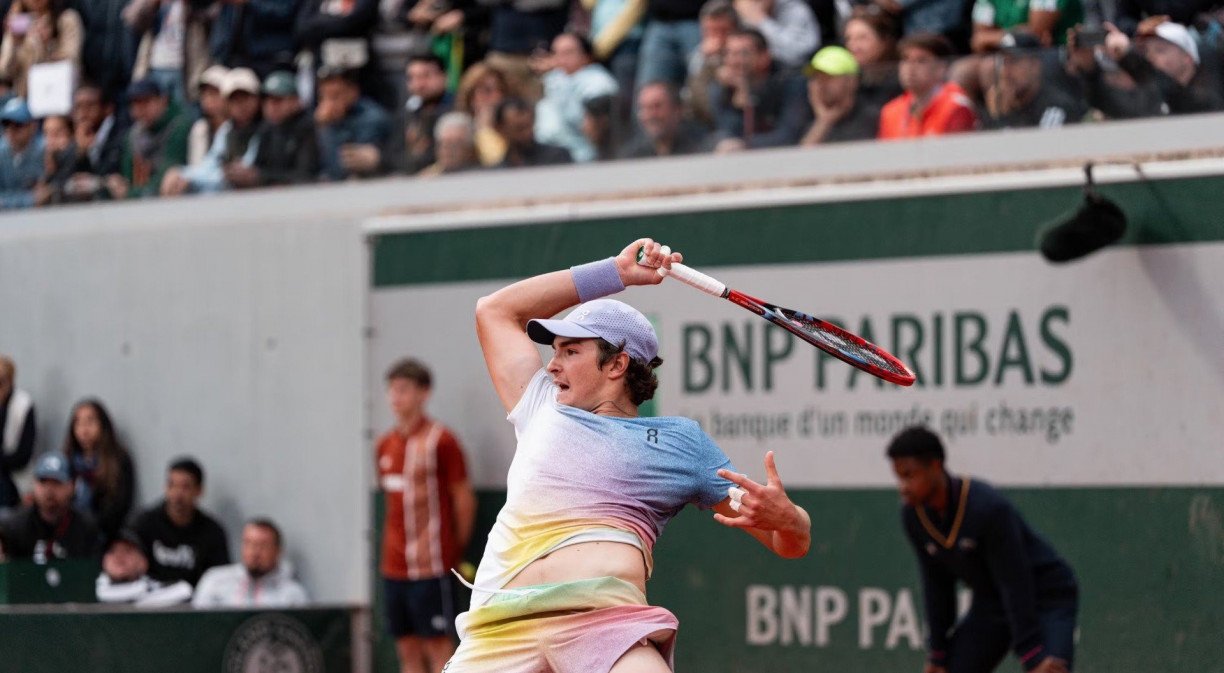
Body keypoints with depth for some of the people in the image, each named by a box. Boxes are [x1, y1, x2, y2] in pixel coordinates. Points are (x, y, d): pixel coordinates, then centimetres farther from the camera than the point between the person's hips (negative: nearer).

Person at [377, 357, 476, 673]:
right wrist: (395, 544, 12)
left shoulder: (441, 441, -7)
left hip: (431, 565, -7)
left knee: (437, 645, -5)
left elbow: (464, 499, -5)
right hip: (394, 565, 7)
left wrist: (456, 549, -2)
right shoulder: (386, 445, 12)